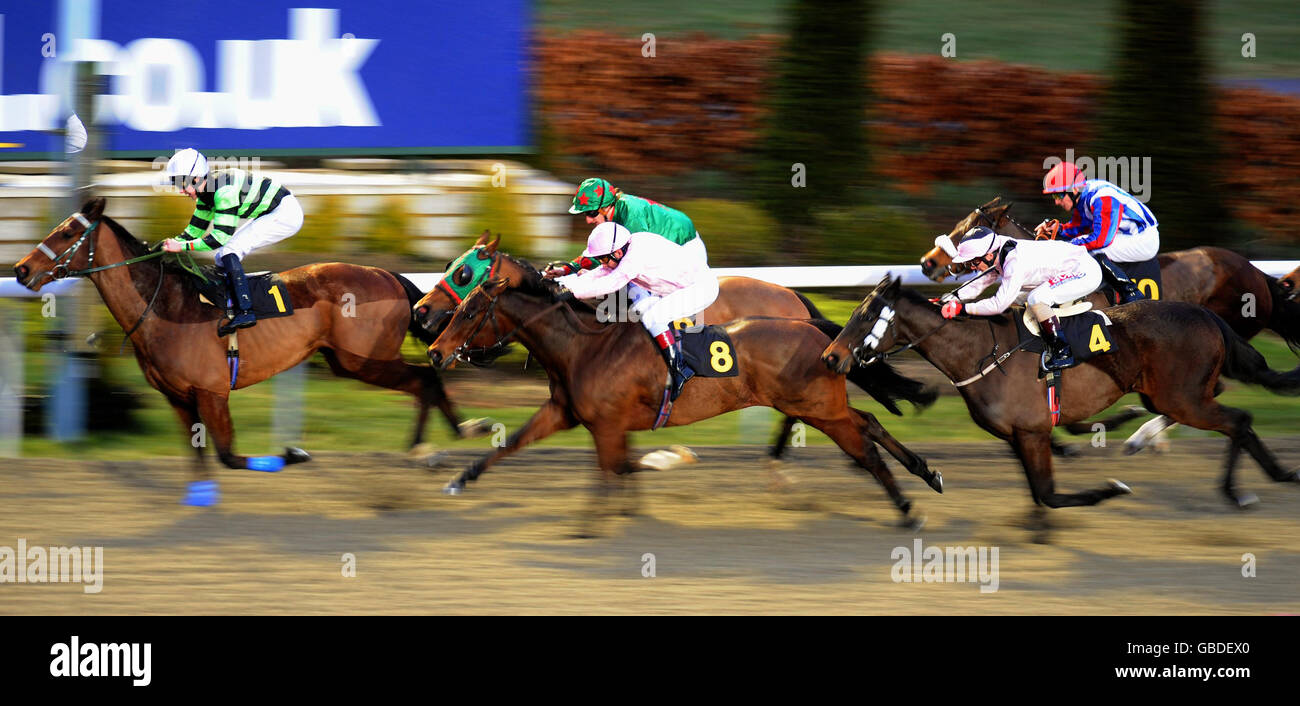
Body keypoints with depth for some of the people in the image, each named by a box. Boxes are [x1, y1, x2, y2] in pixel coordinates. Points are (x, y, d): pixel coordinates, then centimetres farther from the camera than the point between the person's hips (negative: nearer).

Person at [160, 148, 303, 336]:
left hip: (286, 213, -10)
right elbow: (195, 230, 11)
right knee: (222, 257, 7)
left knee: (228, 252, -19)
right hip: (269, 215, 10)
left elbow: (221, 237, -28)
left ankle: (245, 312, -25)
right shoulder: (205, 191, 3)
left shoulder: (224, 190, -26)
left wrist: (182, 246, -26)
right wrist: (173, 242, -6)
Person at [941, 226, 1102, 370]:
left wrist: (962, 308, -22)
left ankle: (1063, 352, -16)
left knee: (1037, 299, -24)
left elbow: (999, 305, -26)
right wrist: (954, 299, -4)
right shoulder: (999, 256, 1)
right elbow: (980, 282, 10)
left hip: (1086, 272, -10)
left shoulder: (1015, 263, -27)